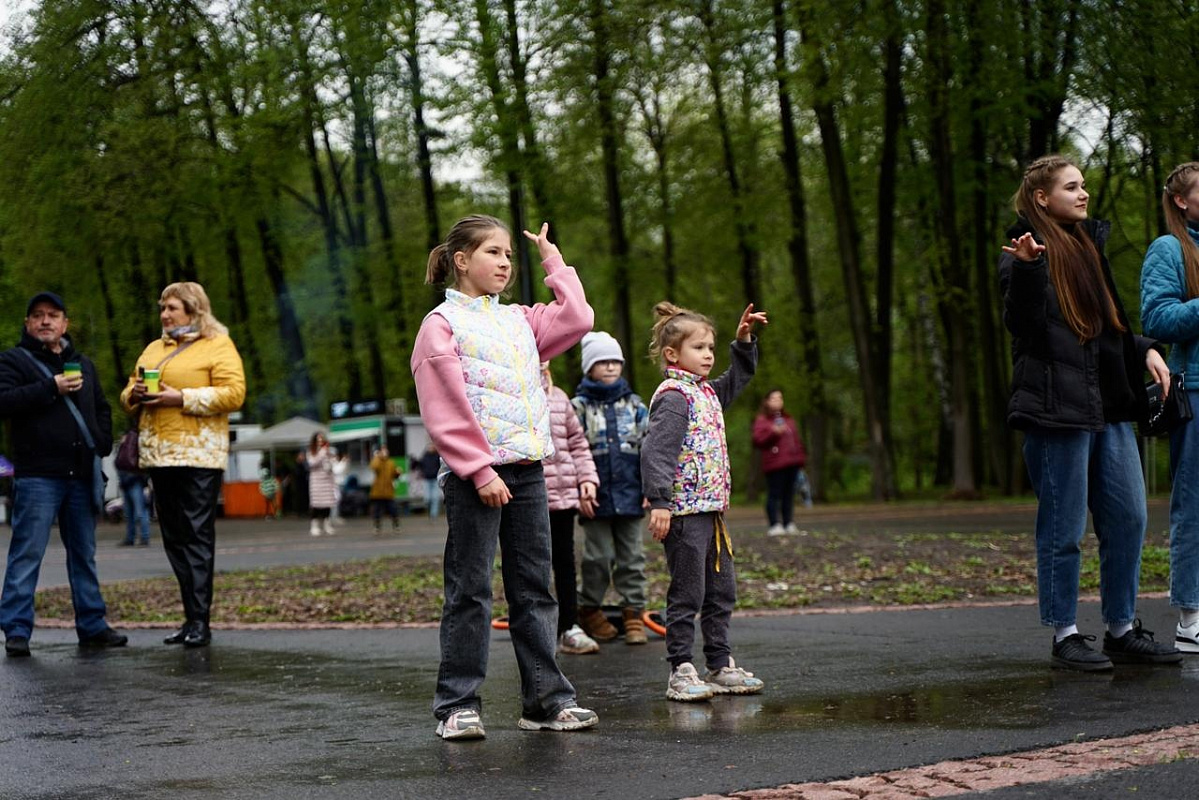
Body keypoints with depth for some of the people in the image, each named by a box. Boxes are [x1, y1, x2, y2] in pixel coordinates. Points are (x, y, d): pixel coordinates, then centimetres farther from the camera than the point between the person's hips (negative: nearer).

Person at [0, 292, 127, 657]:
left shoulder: (83, 364, 19)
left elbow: (102, 408, 30)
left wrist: (102, 444, 13)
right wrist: (51, 388, -20)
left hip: (81, 476, 6)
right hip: (37, 476, -6)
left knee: (84, 554, 11)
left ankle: (92, 626, 17)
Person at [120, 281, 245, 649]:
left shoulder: (218, 346, 0)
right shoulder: (153, 349, 21)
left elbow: (233, 393, -11)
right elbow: (129, 394, 25)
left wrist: (181, 398, -17)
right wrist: (134, 394, 0)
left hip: (197, 454, -7)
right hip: (158, 454, 7)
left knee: (197, 535, -8)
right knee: (174, 537, 7)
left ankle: (199, 621, -7)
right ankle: (192, 616, 12)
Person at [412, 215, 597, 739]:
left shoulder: (518, 321, 17)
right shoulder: (442, 324, -3)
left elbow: (576, 319, 12)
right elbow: (445, 413, -10)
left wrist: (553, 261, 16)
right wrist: (480, 472, -16)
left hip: (527, 469, 7)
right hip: (474, 476, -6)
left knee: (534, 588, 8)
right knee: (469, 591, -2)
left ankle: (547, 700, 13)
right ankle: (457, 706, 4)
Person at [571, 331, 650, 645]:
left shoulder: (634, 404, 9)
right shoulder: (579, 406, -1)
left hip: (630, 494, 3)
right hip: (597, 496, -3)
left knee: (632, 556, 6)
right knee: (598, 556, 2)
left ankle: (633, 612, 13)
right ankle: (589, 610, 16)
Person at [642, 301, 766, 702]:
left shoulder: (707, 392, 15)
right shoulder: (673, 396, -13)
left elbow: (736, 380, 36)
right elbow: (656, 450, -21)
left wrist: (744, 341, 23)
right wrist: (659, 502, -28)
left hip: (711, 509, 10)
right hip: (684, 513, -10)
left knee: (721, 592, 14)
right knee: (687, 595, -5)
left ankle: (720, 665, 22)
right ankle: (681, 672, 1)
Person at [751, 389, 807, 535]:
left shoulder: (789, 419, 22)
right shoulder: (762, 420, 1)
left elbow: (797, 440, 26)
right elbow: (758, 440, -11)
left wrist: (801, 458, 19)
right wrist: (773, 432, -22)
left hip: (792, 463, 6)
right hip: (775, 464, -6)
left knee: (789, 495, 7)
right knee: (774, 494, -8)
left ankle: (788, 524, 12)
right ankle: (775, 525, -8)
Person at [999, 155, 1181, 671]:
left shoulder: (1087, 246, 20)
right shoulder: (1028, 250, -4)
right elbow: (1022, 325, -15)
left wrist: (1144, 351, 11)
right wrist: (1025, 269, -29)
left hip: (1107, 405, 8)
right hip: (1057, 409, -8)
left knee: (1128, 517, 7)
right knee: (1064, 528, -3)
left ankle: (1123, 629, 17)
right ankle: (1064, 637, 6)